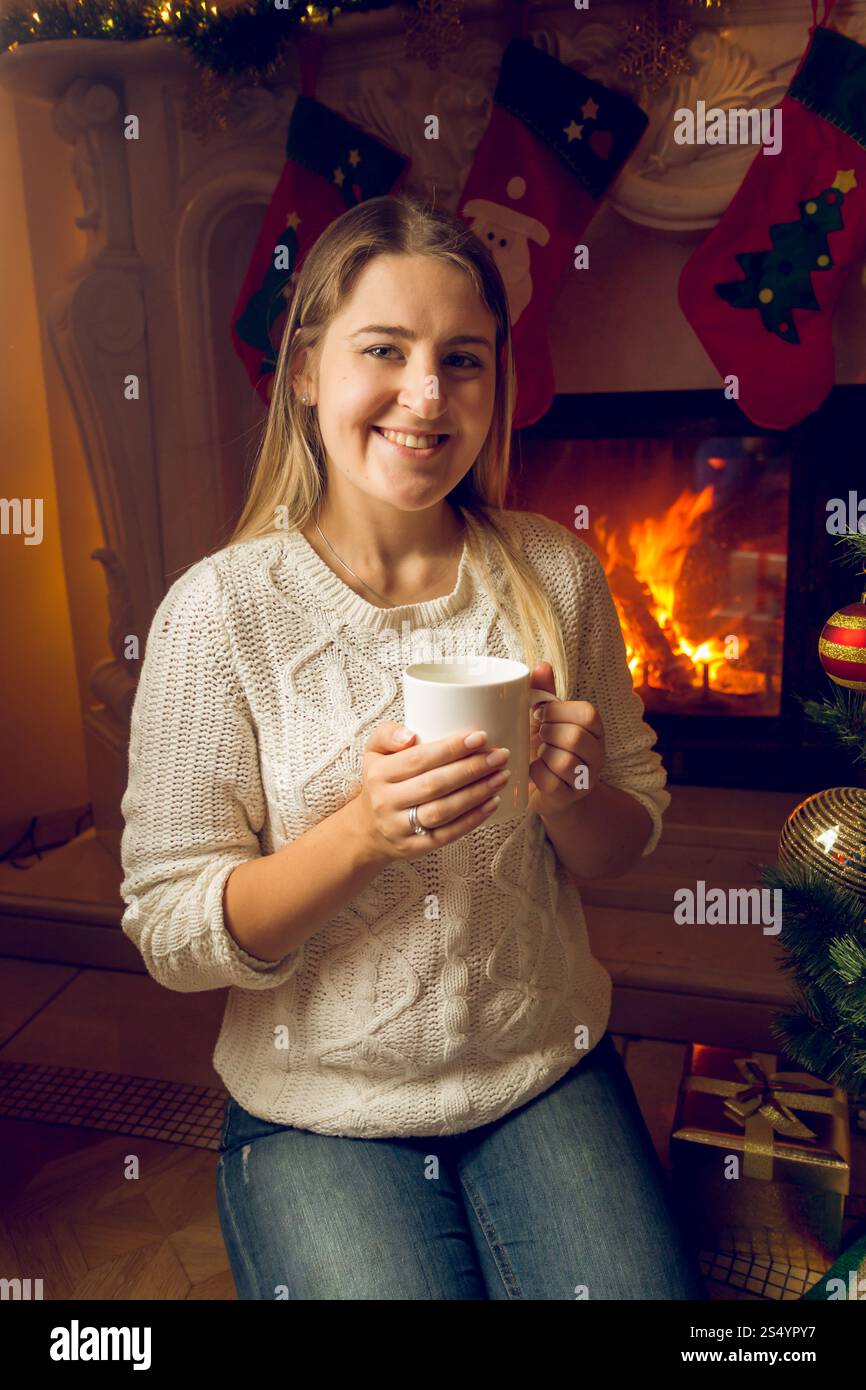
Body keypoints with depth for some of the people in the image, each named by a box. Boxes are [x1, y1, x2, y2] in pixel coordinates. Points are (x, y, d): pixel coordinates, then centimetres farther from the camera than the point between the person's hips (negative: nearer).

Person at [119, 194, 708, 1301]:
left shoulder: (554, 572, -5)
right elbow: (171, 936, -12)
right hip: (318, 1112, -2)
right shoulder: (221, 609, -14)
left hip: (548, 1073, 3)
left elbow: (629, 846, 4)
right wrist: (360, 833, -28)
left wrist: (570, 796, -18)